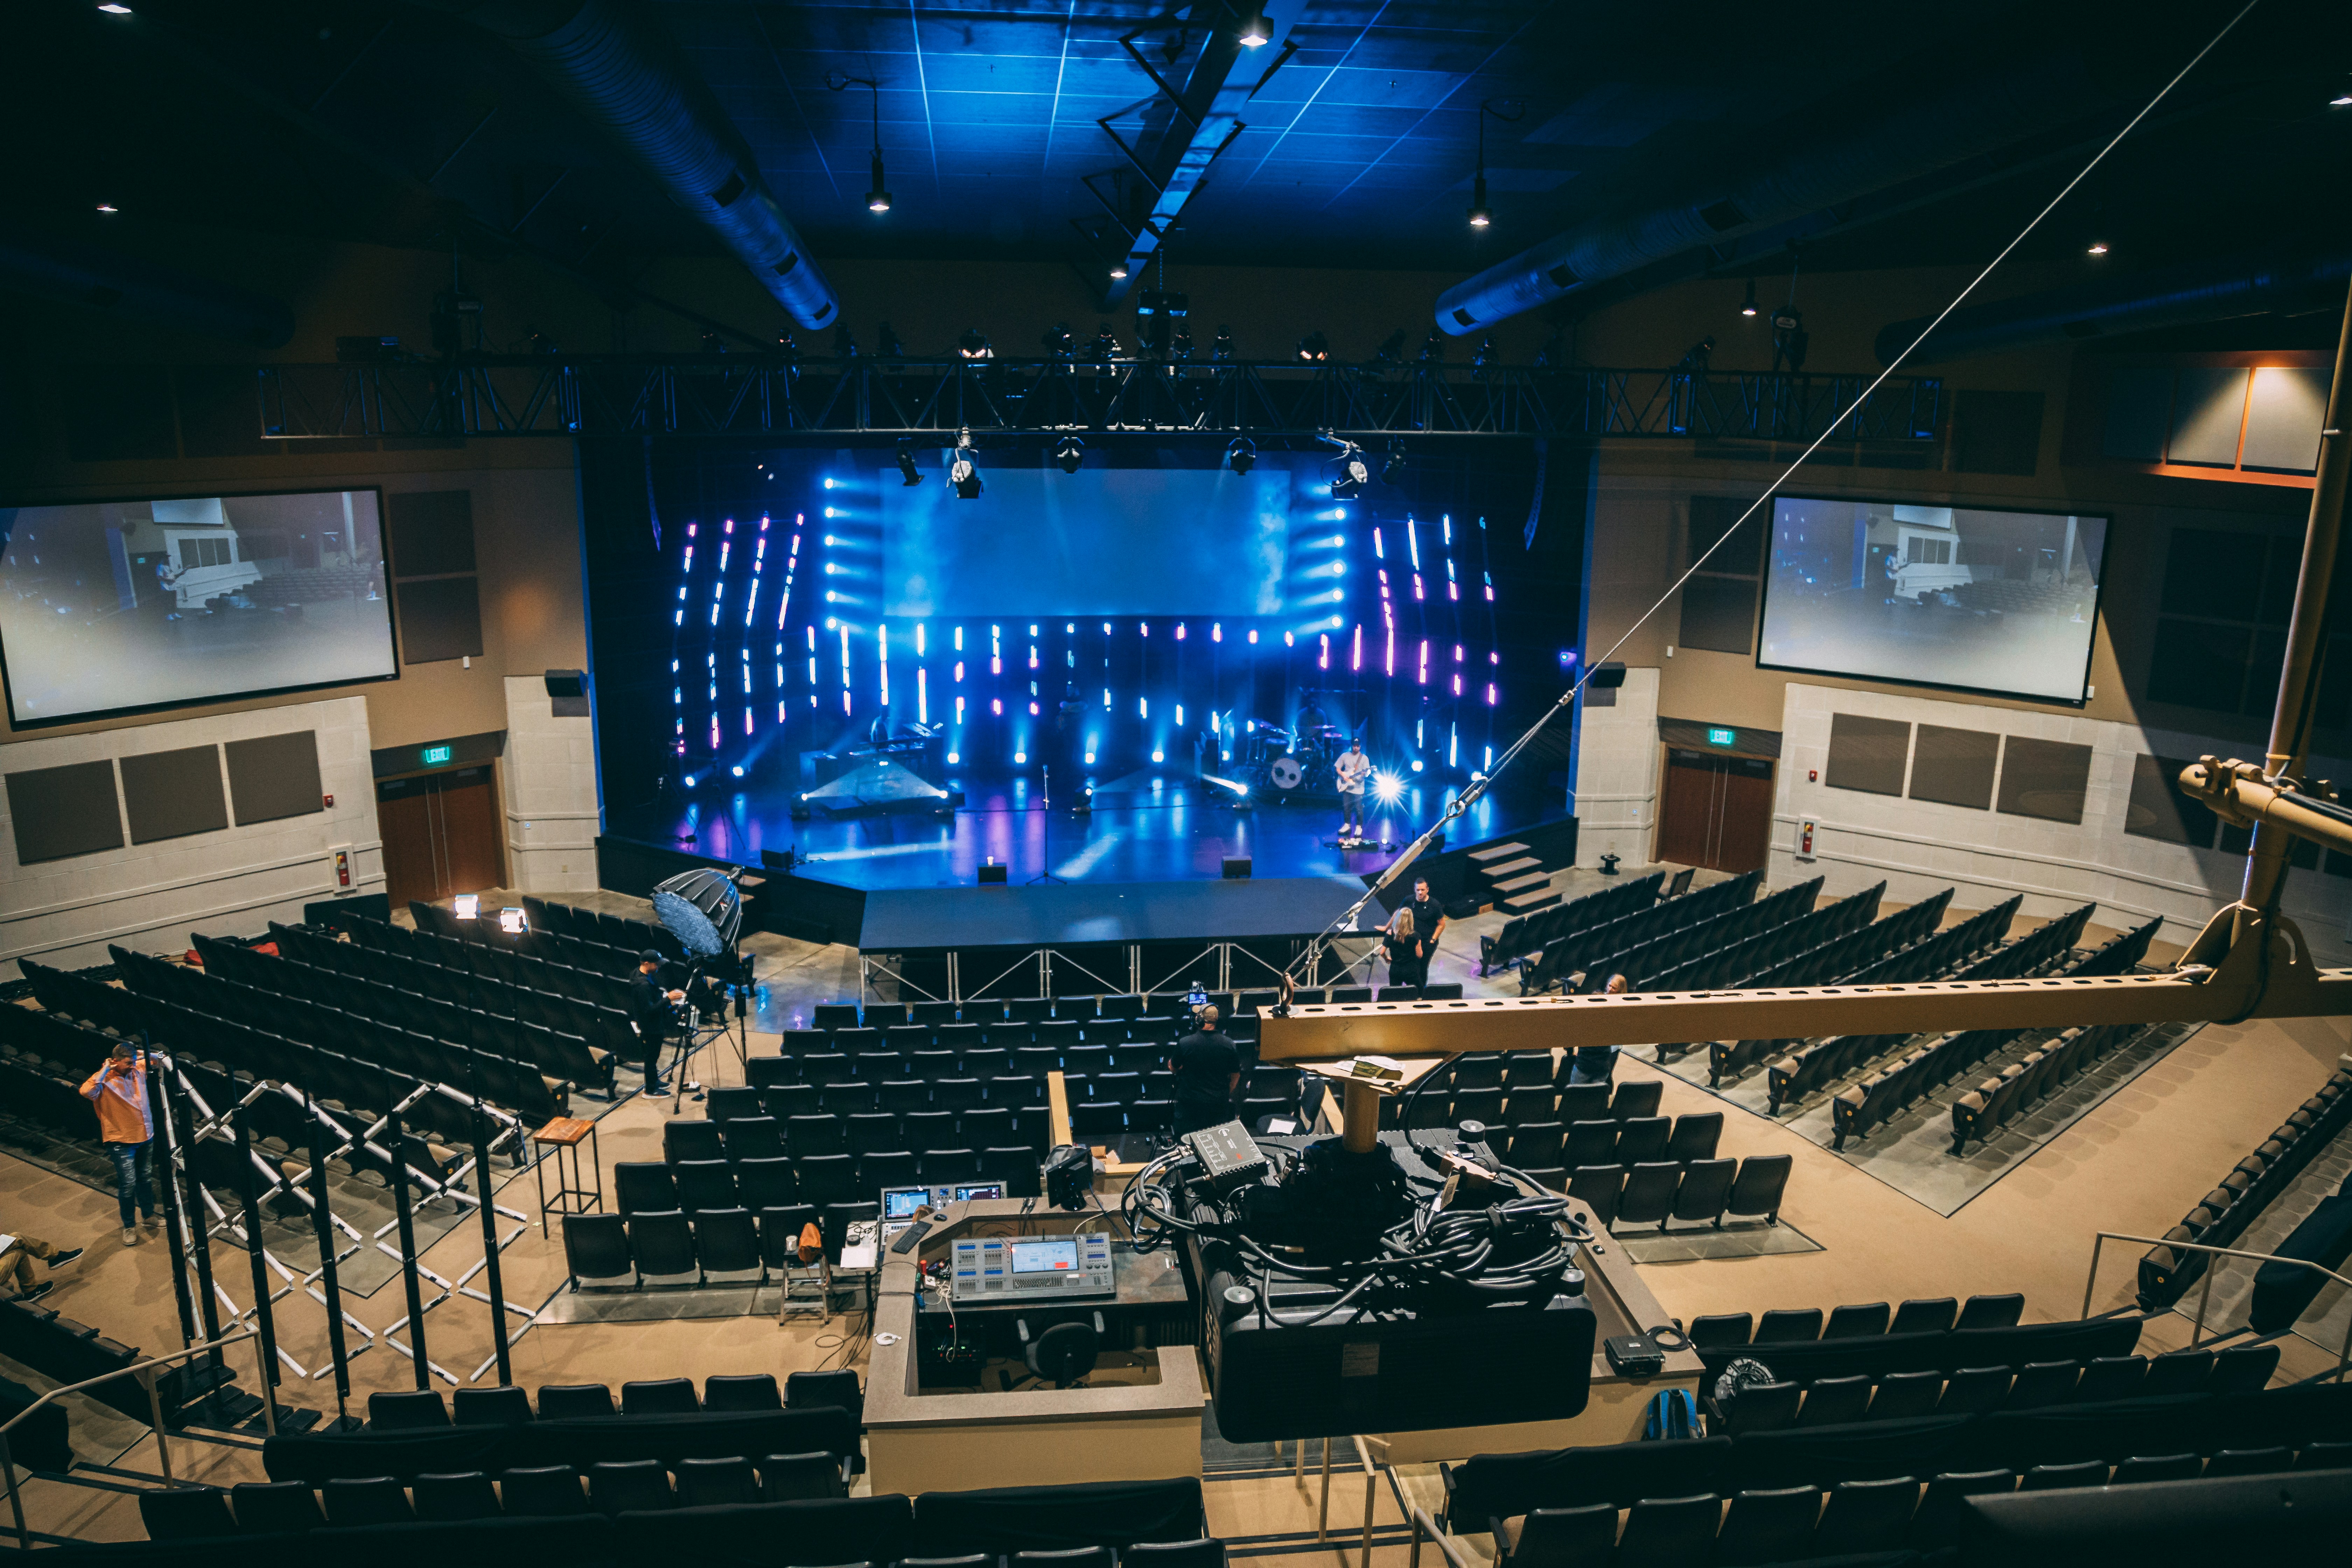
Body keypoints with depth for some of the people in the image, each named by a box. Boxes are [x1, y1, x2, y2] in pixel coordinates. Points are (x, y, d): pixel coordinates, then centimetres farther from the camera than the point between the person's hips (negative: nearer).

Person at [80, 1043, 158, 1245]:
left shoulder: (139, 1070, 1)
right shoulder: (105, 1080, -16)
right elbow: (87, 1092, -37)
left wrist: (144, 1055, 0)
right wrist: (104, 1071, -28)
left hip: (146, 1136, 6)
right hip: (121, 1141, -6)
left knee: (146, 1178, 20)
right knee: (128, 1184, -5)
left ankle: (148, 1215, 37)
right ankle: (128, 1227, 11)